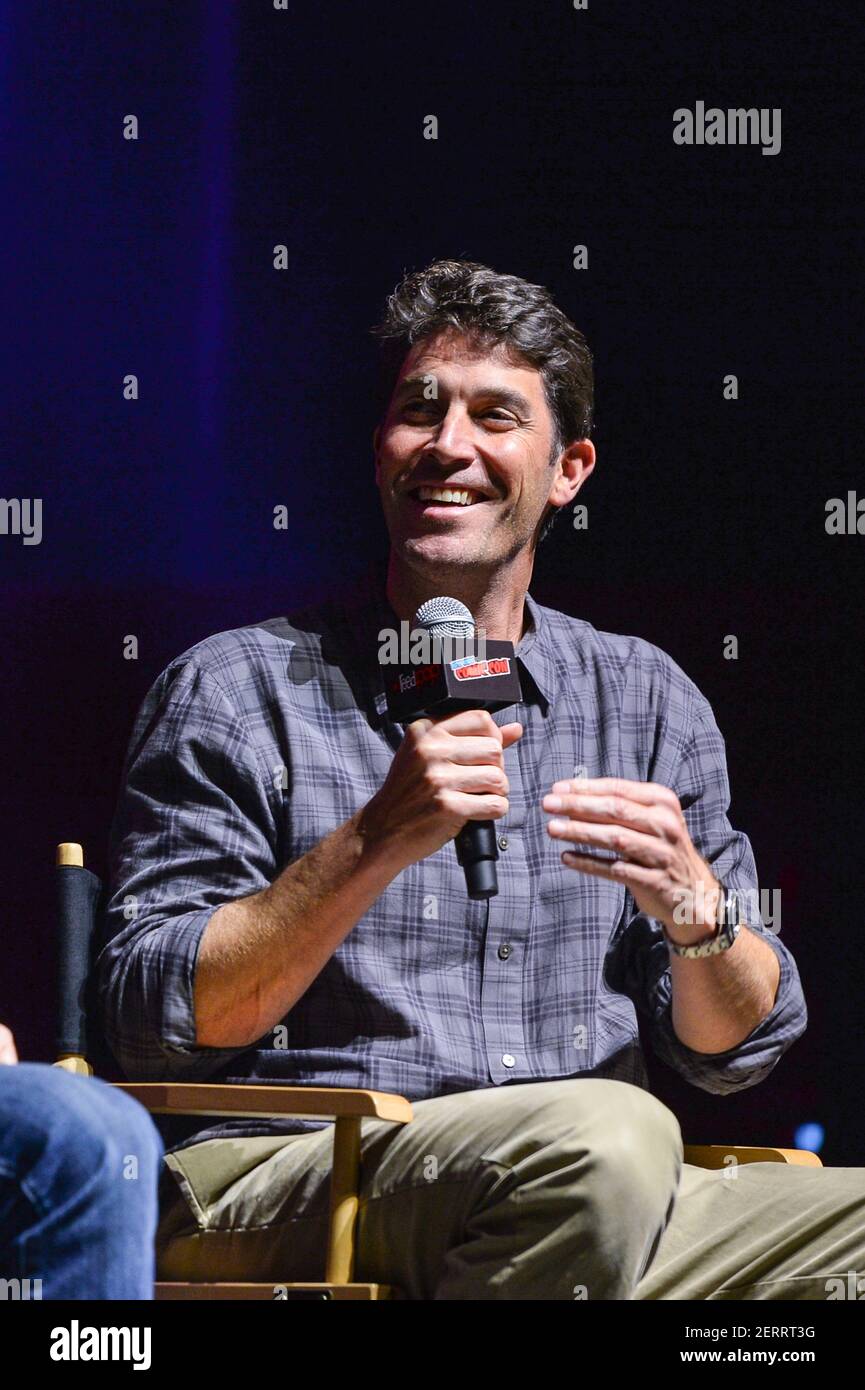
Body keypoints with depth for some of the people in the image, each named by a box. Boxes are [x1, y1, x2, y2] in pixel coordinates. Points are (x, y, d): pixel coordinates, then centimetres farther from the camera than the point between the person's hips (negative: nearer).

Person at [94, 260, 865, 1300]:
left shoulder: (648, 702, 18)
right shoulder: (233, 693, 6)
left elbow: (731, 1051, 16)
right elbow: (155, 1022, -4)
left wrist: (694, 908, -6)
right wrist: (378, 842, -14)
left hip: (576, 1206, 3)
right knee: (605, 1133, -35)